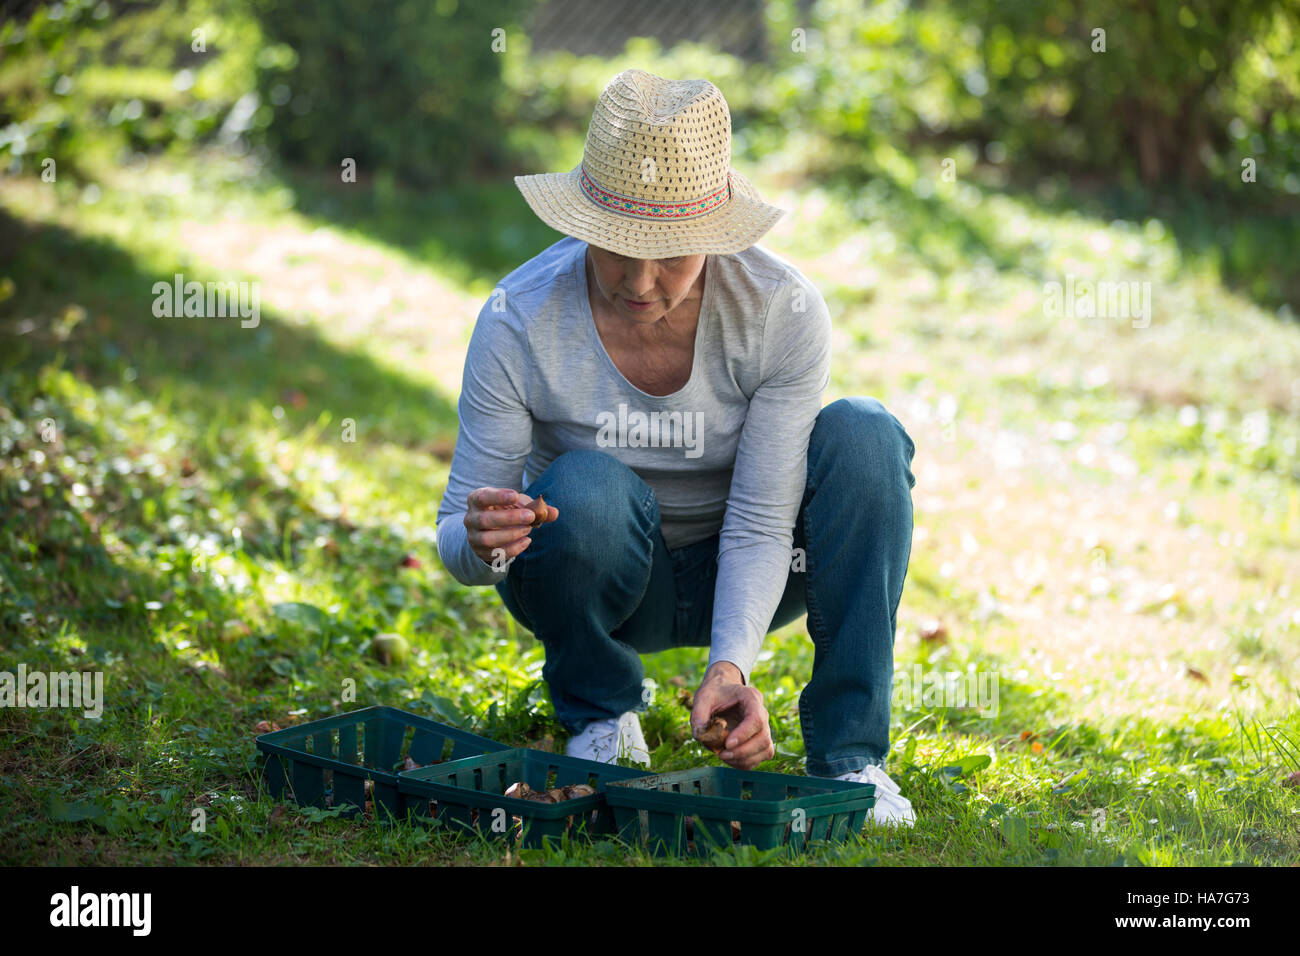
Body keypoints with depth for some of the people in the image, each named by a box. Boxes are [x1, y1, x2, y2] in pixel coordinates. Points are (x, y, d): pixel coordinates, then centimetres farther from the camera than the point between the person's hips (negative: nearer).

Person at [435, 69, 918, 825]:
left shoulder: (784, 310, -24)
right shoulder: (518, 322, -24)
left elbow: (760, 524, -23)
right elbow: (458, 534, -19)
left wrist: (731, 663, -40)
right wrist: (482, 543, -44)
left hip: (735, 580, 1)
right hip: (597, 573, -1)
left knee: (863, 434, -27)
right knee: (587, 489, -36)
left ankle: (849, 752, -20)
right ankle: (602, 711, -5)